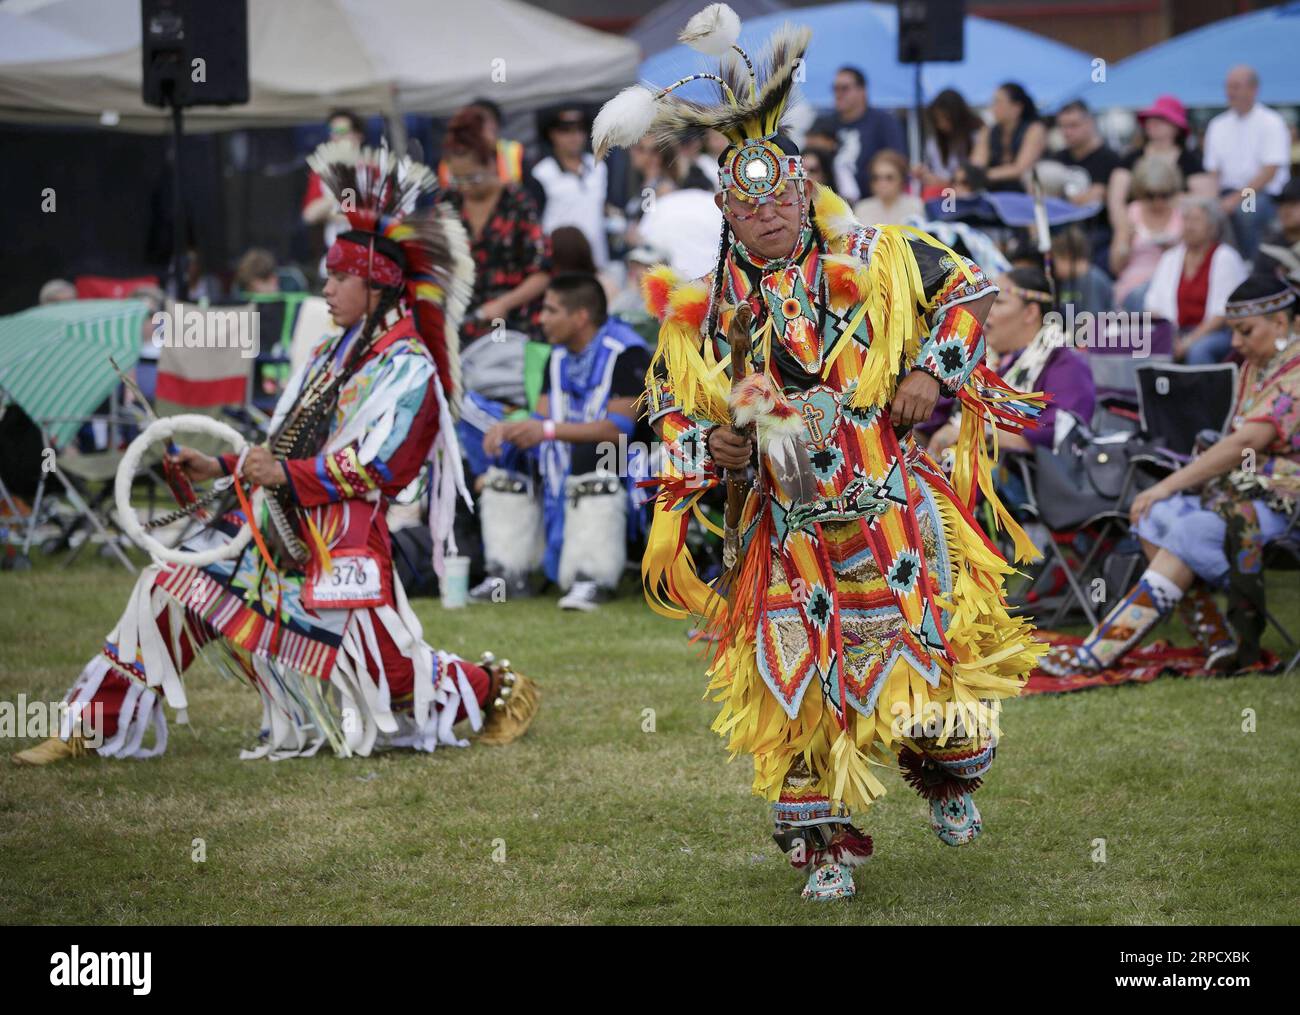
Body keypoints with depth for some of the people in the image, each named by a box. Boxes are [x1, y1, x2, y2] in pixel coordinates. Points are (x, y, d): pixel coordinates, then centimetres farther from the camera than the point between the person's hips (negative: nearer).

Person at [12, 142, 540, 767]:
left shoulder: (407, 365, -10)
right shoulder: (333, 353, 17)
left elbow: (374, 467, -19)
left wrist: (286, 475, -28)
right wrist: (224, 468, 15)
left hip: (344, 545, -8)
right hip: (275, 528, 8)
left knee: (396, 678, -3)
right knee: (171, 590, -2)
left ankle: (497, 691, 25)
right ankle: (91, 727, 3)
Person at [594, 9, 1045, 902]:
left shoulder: (875, 260, 0)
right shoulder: (702, 310, 4)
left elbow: (967, 290, 12)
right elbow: (670, 404, 14)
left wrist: (933, 370, 0)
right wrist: (709, 444, -6)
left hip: (891, 509, -1)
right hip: (784, 529, 1)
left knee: (926, 645, 0)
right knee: (793, 678, -5)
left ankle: (950, 777, 31)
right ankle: (823, 838, 9)